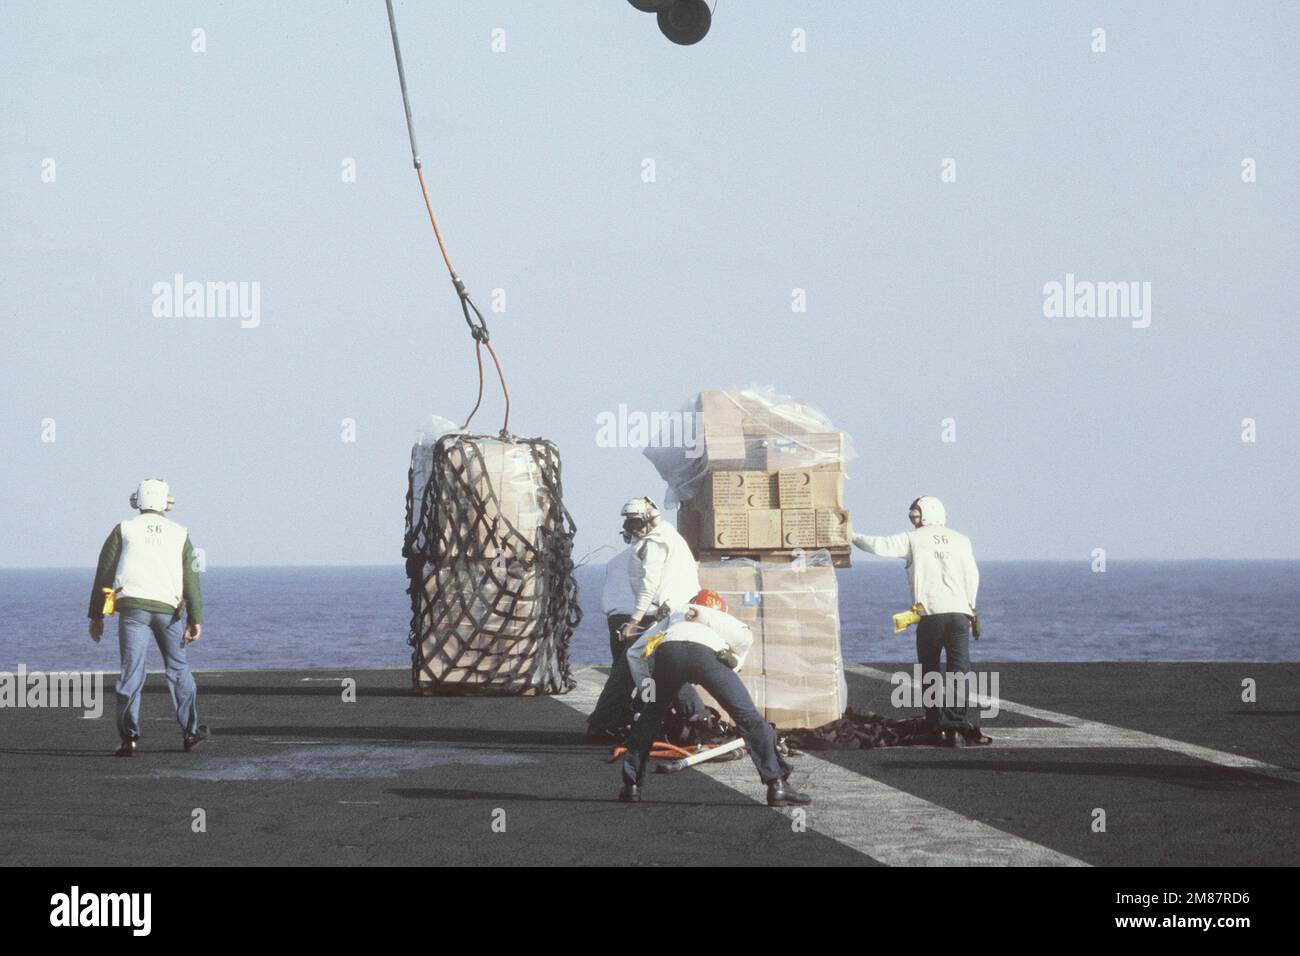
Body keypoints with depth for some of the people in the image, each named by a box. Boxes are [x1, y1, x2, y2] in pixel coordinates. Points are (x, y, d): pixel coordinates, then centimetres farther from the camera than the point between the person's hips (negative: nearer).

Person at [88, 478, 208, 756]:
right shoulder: (179, 534, 12)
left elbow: (104, 574, 7)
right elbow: (191, 580, 5)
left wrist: (96, 616, 11)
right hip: (168, 608, 1)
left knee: (132, 671, -4)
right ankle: (190, 731, 22)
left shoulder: (124, 530, 9)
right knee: (178, 668, 15)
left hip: (132, 607, -1)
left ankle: (129, 737, -12)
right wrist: (195, 619, 3)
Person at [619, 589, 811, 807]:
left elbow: (634, 652, 40)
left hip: (667, 651, 2)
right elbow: (745, 638, 12)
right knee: (748, 717, 5)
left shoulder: (675, 614, 45)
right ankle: (777, 785, 0)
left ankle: (631, 785, 24)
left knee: (650, 715, 26)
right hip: (707, 654, -2)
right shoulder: (725, 620, 39)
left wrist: (646, 688, 43)